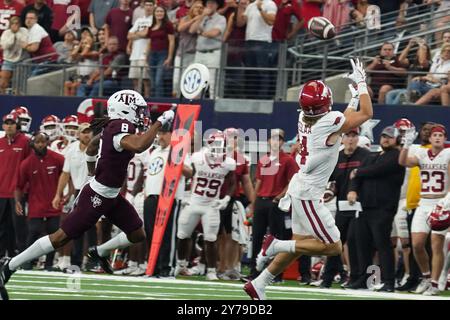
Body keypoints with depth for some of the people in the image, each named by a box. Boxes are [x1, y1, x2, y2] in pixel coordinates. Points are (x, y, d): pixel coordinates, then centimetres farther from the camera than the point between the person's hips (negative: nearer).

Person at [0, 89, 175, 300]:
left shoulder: (112, 127, 5)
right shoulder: (120, 129, -23)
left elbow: (91, 146, 22)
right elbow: (139, 146, -44)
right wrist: (160, 122, -35)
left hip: (111, 196, 10)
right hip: (97, 198, -10)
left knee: (137, 235, 10)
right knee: (61, 237, -4)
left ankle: (99, 252, 32)